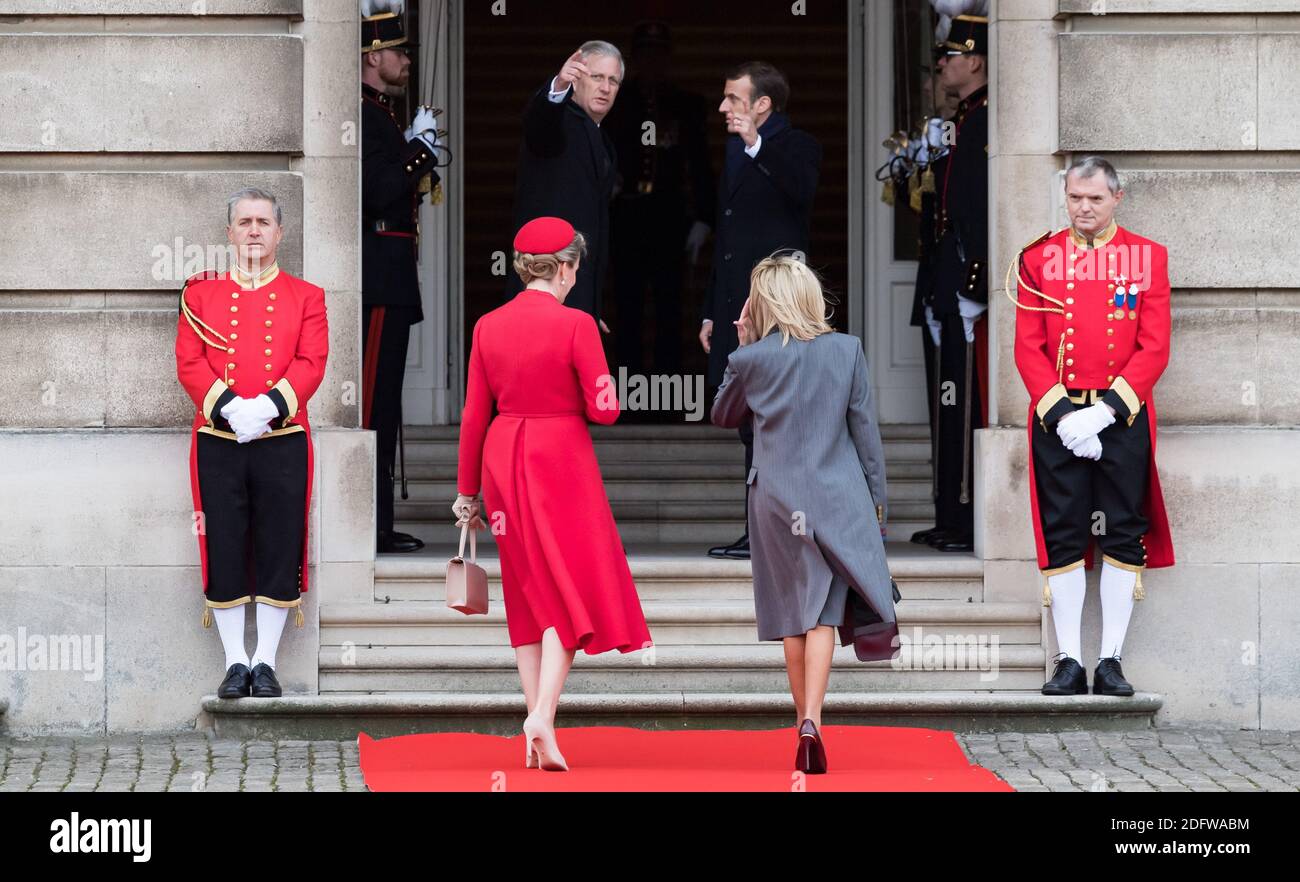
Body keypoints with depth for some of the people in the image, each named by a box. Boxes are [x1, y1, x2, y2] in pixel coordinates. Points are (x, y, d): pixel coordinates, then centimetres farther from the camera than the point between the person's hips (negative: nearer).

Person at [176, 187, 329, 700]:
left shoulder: (305, 297, 7)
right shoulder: (201, 293, 8)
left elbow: (312, 364, -3)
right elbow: (189, 363, -1)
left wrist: (269, 404, -19)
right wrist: (229, 406, -16)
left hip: (283, 441, 0)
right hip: (218, 441, 0)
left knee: (278, 553, 1)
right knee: (224, 553, 1)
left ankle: (266, 662, 11)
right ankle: (235, 663, 10)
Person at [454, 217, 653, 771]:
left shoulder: (488, 327, 1)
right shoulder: (575, 325, -12)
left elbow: (474, 415, 5)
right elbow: (604, 410, -11)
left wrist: (467, 490, 12)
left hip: (503, 456, 5)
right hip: (561, 456, -5)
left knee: (530, 590, 13)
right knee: (571, 588, 3)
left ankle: (536, 735, 13)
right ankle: (542, 715, -15)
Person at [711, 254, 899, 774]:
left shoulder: (750, 359, -4)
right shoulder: (846, 349, -2)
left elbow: (723, 416, 14)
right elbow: (865, 429, 2)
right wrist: (877, 501, 9)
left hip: (777, 498, 0)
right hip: (837, 497, 0)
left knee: (793, 616, 10)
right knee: (822, 614, -5)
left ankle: (805, 722, 16)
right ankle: (811, 724, -21)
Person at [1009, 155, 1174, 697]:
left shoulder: (1148, 257, 4)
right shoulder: (1038, 259, 6)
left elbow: (1155, 348, -2)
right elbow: (1028, 348, 3)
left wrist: (1105, 410, -12)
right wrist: (1062, 413, -10)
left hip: (1123, 418, -1)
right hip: (1056, 417, 1)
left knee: (1123, 539, 0)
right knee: (1063, 541, -1)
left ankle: (1111, 662, 5)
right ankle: (1069, 663, 4)